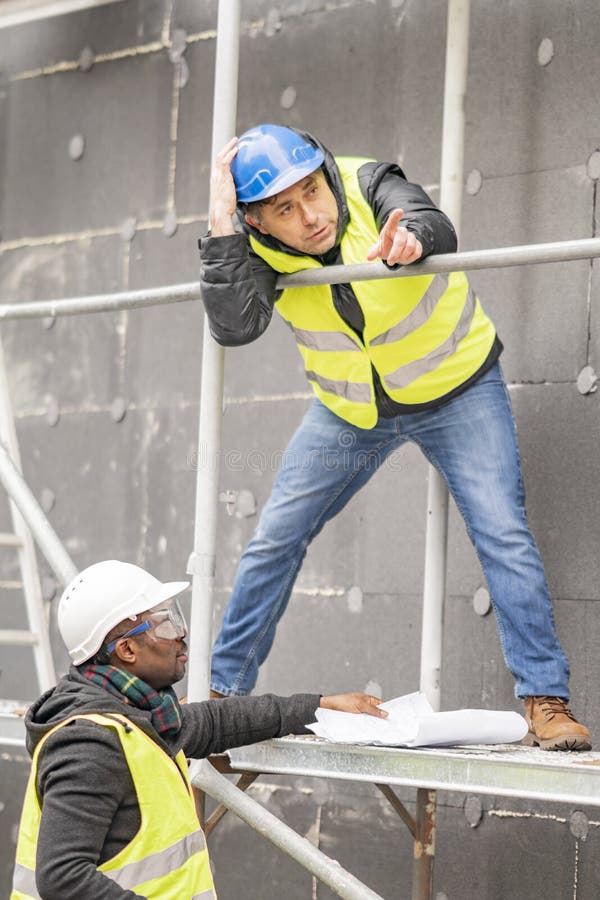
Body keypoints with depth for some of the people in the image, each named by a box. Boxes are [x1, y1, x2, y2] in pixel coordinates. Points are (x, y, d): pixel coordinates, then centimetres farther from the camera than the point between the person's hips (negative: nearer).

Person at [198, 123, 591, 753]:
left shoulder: (368, 185, -25)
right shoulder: (257, 249, -19)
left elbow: (436, 229, -43)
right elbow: (233, 327, -35)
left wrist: (410, 238, -66)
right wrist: (221, 225, -41)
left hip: (456, 388, -3)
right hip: (350, 410, 3)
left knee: (503, 534, -15)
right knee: (274, 540, 5)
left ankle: (545, 700, -7)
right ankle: (224, 690, 21)